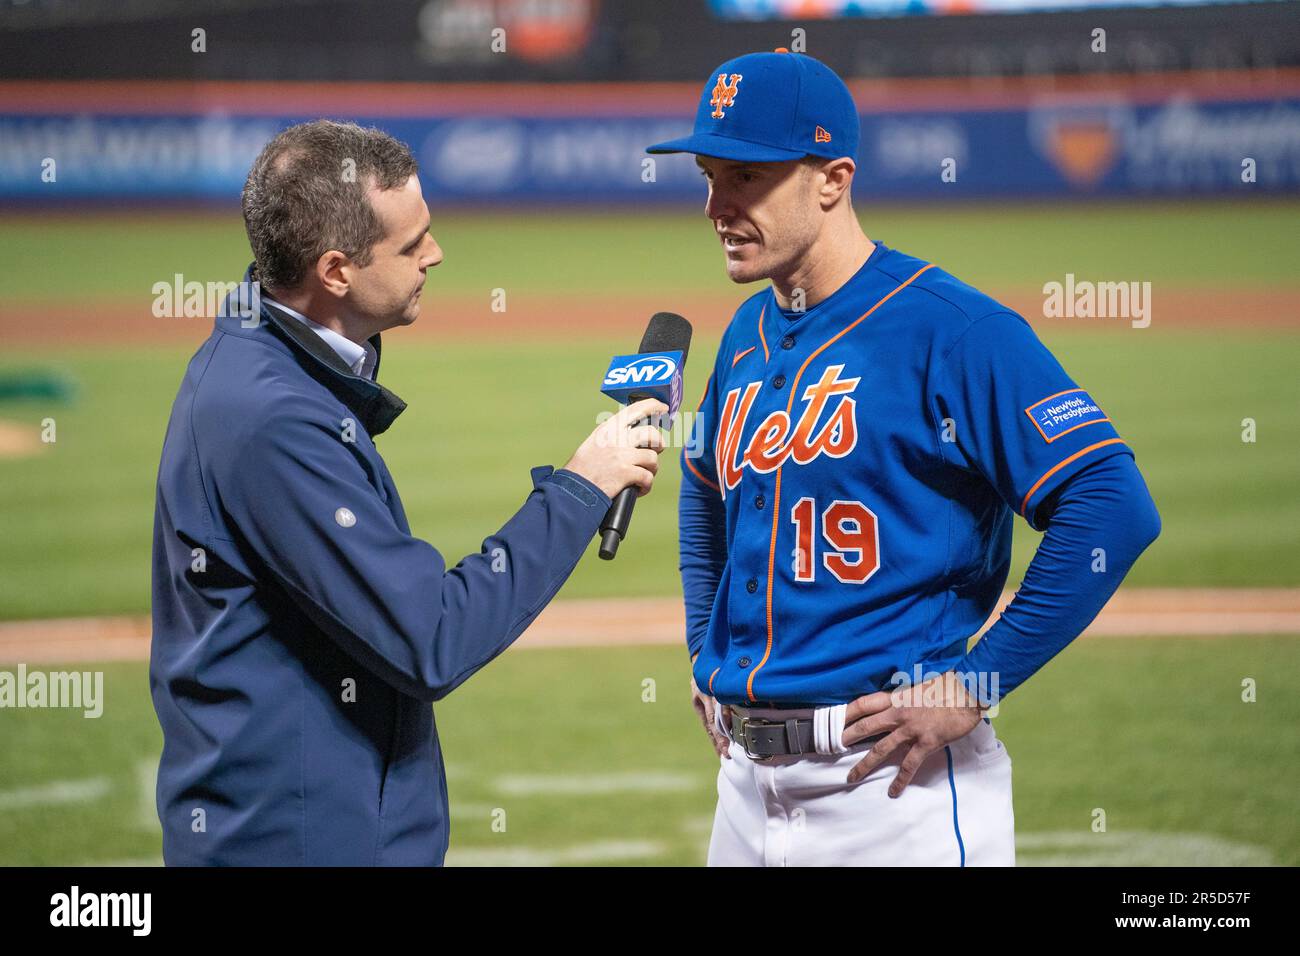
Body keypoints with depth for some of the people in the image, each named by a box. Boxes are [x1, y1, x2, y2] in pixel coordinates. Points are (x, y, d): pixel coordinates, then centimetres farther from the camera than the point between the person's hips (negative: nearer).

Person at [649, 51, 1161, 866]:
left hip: (898, 785, -7)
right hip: (748, 782, 7)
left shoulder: (952, 330, -13)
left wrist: (972, 686, -19)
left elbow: (1113, 508, -20)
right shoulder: (748, 338, 12)